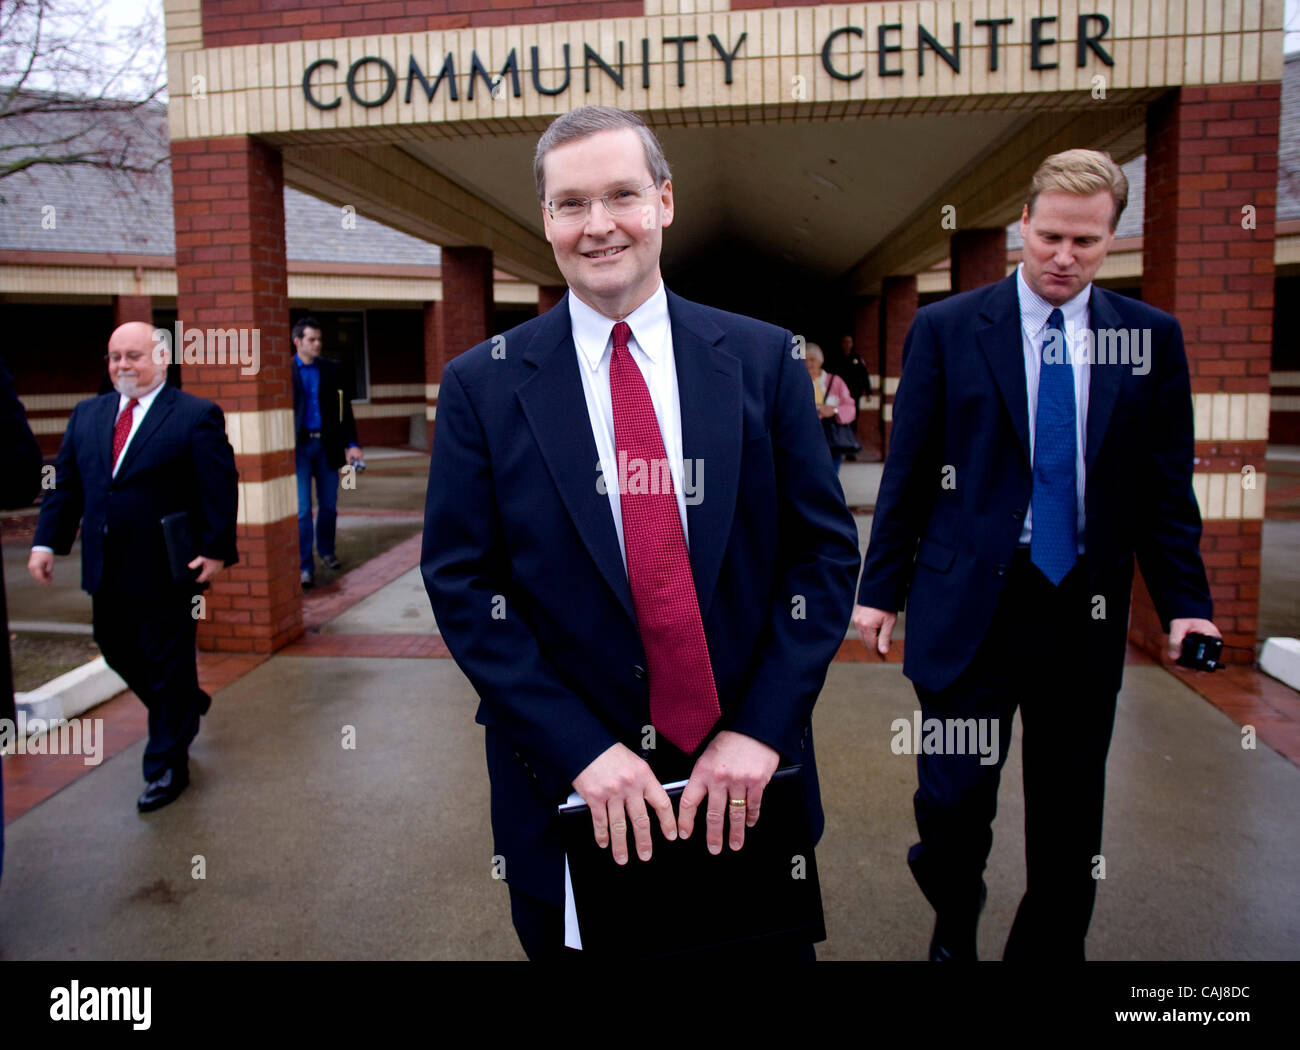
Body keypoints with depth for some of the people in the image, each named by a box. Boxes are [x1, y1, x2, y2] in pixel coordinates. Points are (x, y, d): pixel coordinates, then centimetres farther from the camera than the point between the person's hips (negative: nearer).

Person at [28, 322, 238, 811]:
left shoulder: (197, 416, -8)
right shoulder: (88, 414, 11)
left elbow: (221, 489, -11)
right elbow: (65, 482, 12)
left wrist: (216, 550, -17)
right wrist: (47, 541, 3)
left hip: (166, 569, -6)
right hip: (106, 569, 7)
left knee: (168, 665, 4)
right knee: (118, 651, 18)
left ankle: (166, 767, 19)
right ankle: (187, 705, 42)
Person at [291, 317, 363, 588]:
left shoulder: (332, 369, 6)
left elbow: (344, 408, 7)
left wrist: (352, 444, 0)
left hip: (327, 445, 2)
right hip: (298, 446, -2)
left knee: (329, 505, 11)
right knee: (302, 509, -4)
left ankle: (326, 551, 32)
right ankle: (305, 566, 1)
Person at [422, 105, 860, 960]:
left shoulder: (764, 359, -1)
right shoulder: (483, 385, -4)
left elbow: (827, 548, -2)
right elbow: (462, 584, -6)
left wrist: (761, 729, -11)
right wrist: (582, 749, -14)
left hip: (746, 780, 1)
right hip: (570, 789, 0)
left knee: (768, 943, 20)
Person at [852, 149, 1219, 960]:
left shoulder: (1153, 338, 6)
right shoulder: (946, 329, 0)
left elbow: (1167, 483, 8)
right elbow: (908, 473, 1)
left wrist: (1185, 602, 0)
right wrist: (882, 588, 0)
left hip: (1088, 606, 2)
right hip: (970, 601, -2)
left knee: (1070, 811, 11)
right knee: (954, 795, 2)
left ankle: (1049, 946, 33)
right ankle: (955, 921, 34)